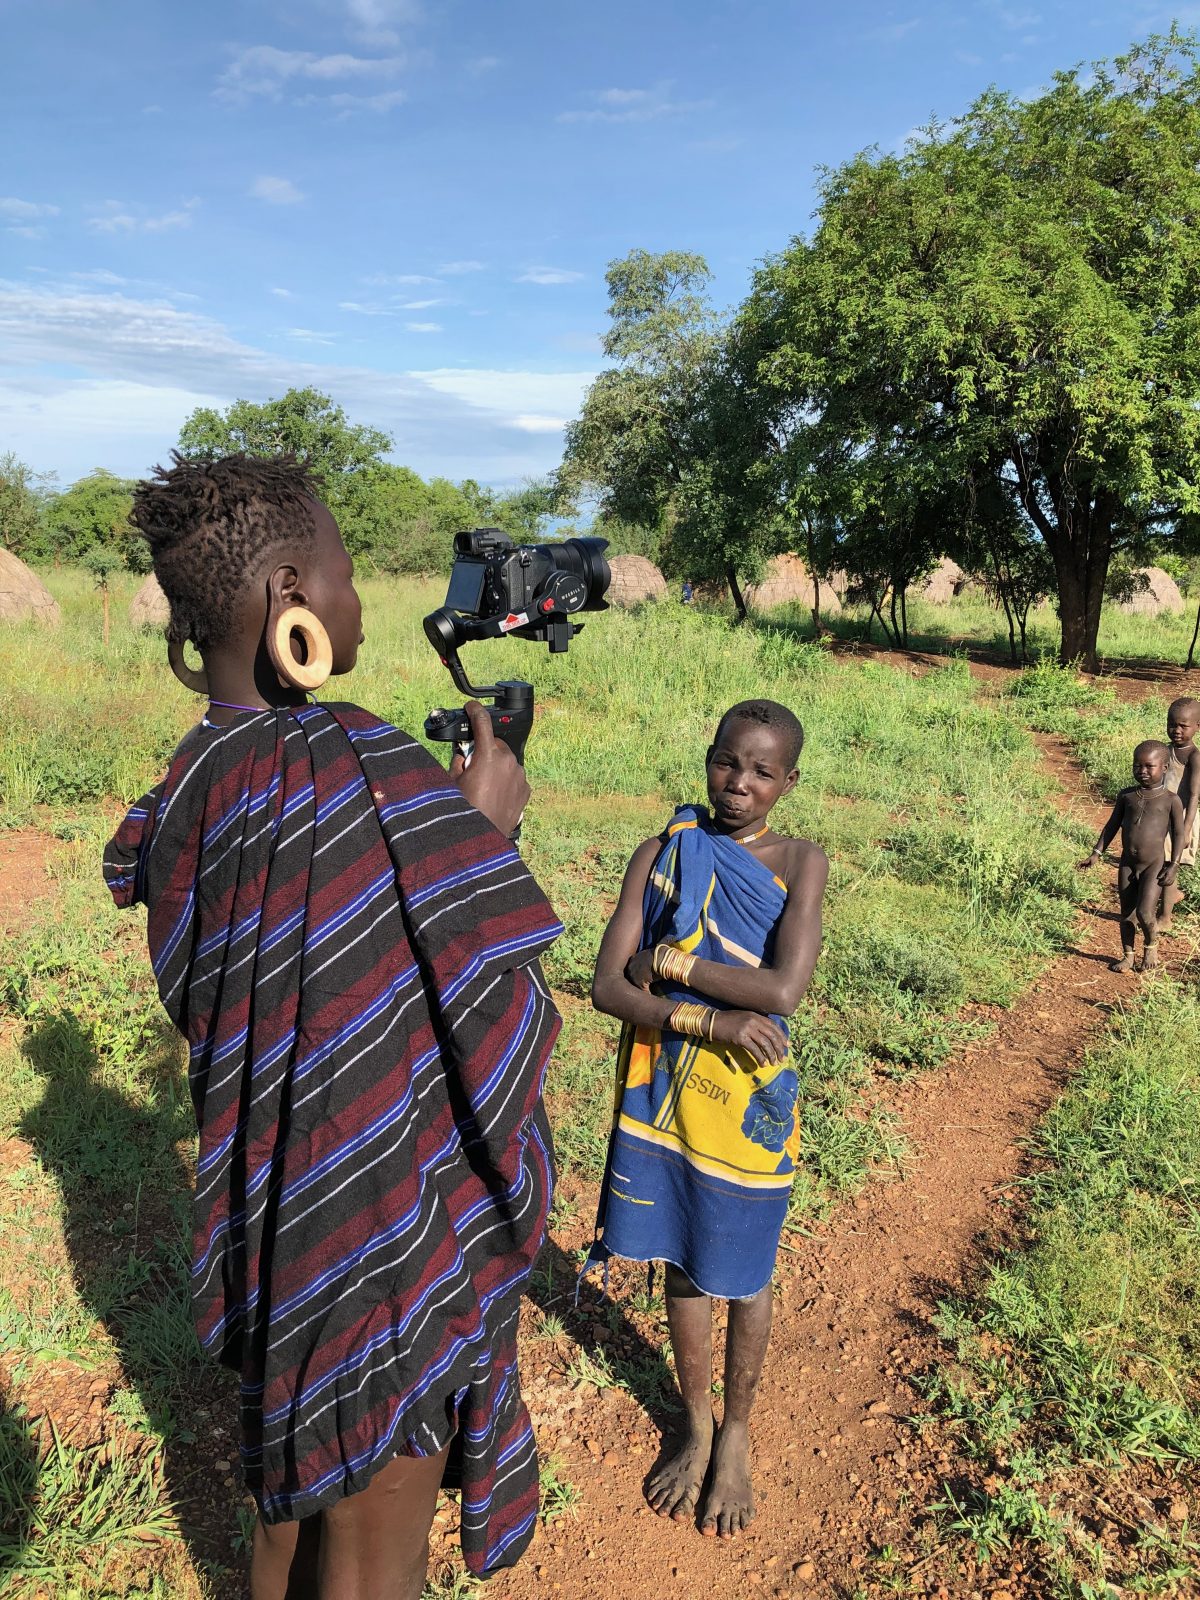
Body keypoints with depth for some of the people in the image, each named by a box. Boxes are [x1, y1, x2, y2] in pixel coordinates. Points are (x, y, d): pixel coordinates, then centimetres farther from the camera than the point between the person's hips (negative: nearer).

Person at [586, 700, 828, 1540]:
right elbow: (608, 986, -12)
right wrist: (708, 1019, -24)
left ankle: (737, 1433, 42)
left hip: (747, 1102, -2)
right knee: (682, 1267, 19)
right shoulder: (662, 854, -5)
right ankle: (696, 1428, 42)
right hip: (665, 1093, 2)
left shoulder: (800, 863, -9)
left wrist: (670, 961, -18)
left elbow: (784, 989, -23)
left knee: (742, 1277, 16)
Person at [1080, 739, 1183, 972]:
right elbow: (1112, 825, 10)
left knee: (1145, 912, -13)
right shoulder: (1126, 795, 4)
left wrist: (1173, 865, -8)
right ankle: (1127, 956, 25)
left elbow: (1178, 834, -2)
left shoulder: (1170, 800, -6)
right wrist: (1097, 853, 5)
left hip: (1154, 865, -4)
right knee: (1127, 913, 10)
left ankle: (1151, 945, 17)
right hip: (1127, 864, 4)